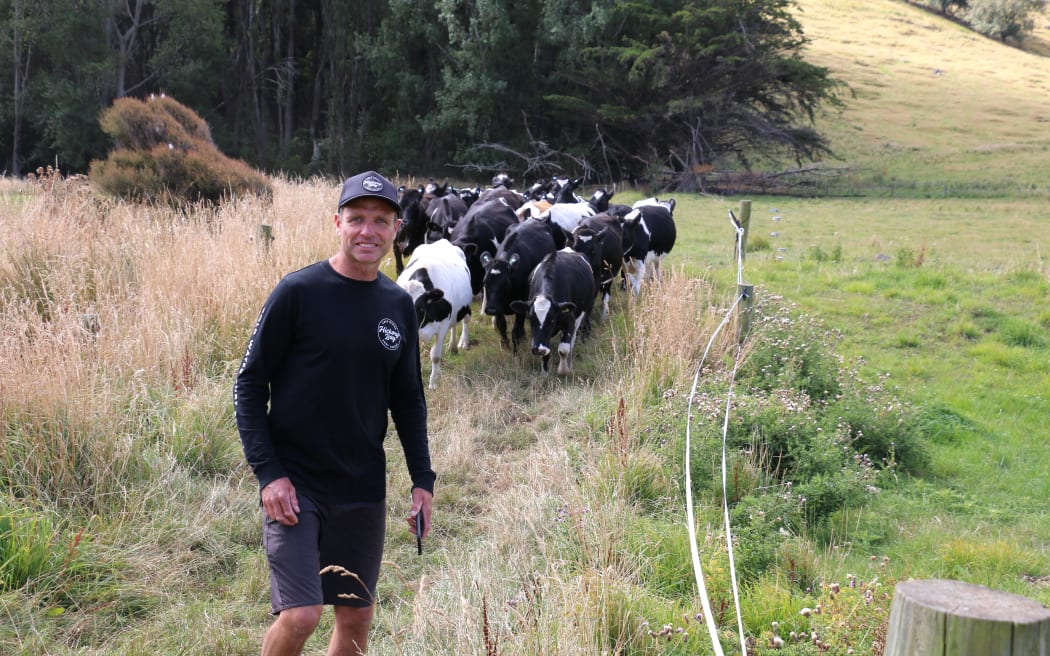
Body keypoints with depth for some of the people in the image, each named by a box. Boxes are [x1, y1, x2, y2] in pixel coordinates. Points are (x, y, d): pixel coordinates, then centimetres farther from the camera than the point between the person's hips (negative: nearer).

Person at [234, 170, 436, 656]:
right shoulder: (298, 292, -10)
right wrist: (267, 472, -14)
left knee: (356, 617, 11)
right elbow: (249, 384, -7)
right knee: (300, 615, -13)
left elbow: (407, 398, 13)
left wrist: (423, 479, 6)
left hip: (363, 488, 5)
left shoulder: (399, 305, 4)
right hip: (295, 484, -5)